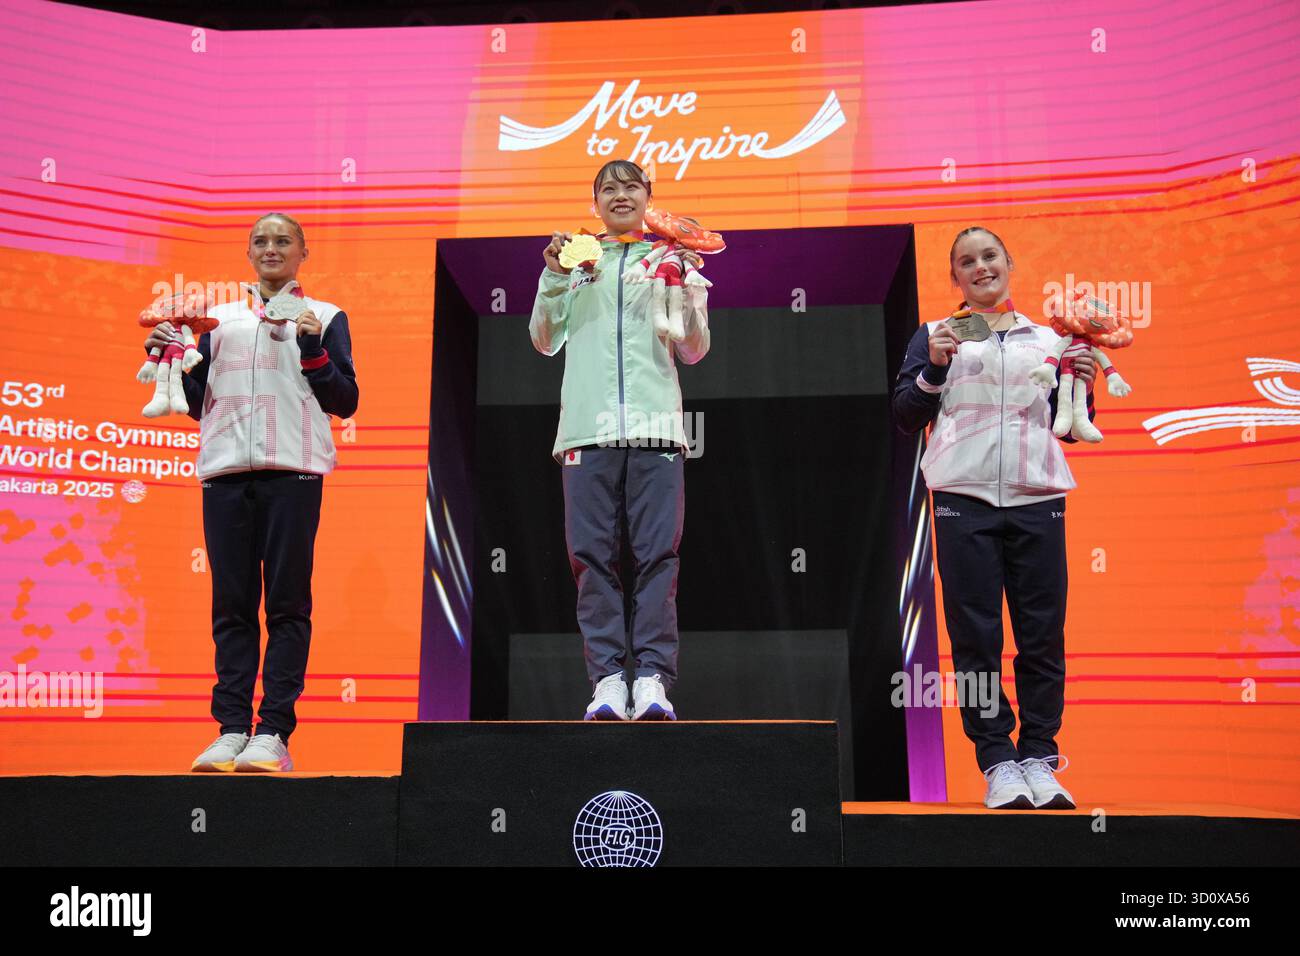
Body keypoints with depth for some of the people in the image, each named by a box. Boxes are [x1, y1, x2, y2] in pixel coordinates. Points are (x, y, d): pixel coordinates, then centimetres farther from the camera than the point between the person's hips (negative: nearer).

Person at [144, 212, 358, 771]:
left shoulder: (325, 317, 14)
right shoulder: (221, 319, 22)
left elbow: (345, 402, 6)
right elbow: (198, 402, 22)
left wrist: (313, 349, -5)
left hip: (292, 468, -3)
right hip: (225, 468, 3)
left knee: (287, 600, -6)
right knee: (231, 603, 0)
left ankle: (273, 732, -5)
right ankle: (232, 729, 3)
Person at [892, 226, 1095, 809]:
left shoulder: (1048, 340, 18)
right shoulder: (935, 336, 13)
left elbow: (1069, 429, 19)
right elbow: (905, 419, 7)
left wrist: (1081, 388, 1)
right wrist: (934, 369, -8)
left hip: (1037, 501, 2)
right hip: (965, 501, -1)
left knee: (1043, 635, -1)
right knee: (975, 636, -3)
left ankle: (1039, 759, 8)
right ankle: (997, 761, 4)